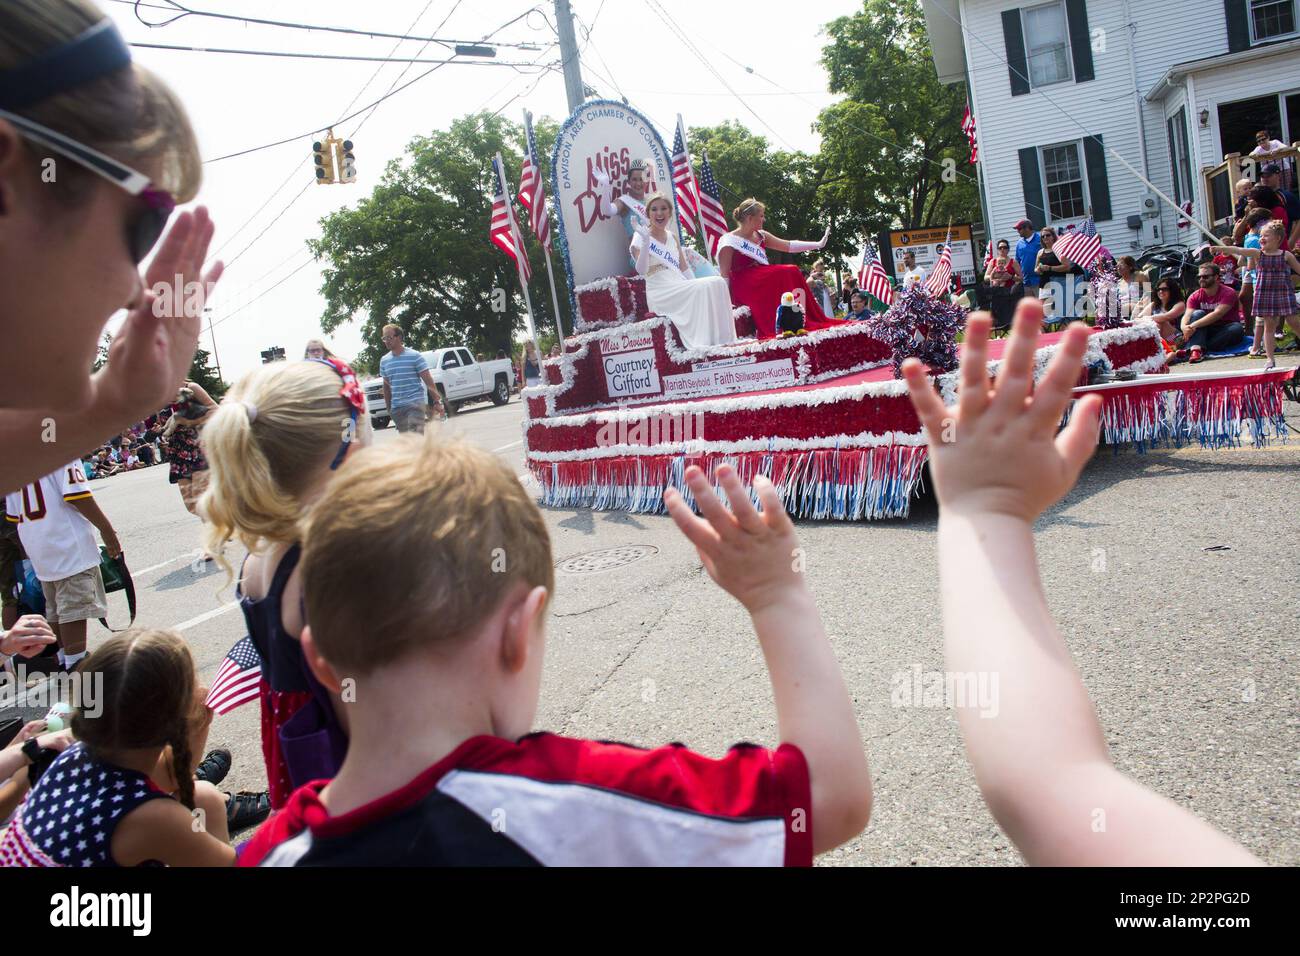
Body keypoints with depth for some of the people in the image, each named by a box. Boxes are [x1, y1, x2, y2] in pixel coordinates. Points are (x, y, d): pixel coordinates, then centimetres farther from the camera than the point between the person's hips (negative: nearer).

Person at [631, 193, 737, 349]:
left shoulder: (672, 236, 19)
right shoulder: (641, 237, 0)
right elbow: (641, 270, -15)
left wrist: (696, 286, 5)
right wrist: (645, 241, -26)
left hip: (679, 288, 6)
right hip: (660, 293, -6)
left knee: (718, 282, -20)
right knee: (706, 286, -29)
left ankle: (718, 340, -22)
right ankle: (701, 343, -28)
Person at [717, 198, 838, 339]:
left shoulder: (761, 236, 13)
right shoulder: (729, 241, -8)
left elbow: (789, 245, 16)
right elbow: (724, 275, -9)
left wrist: (819, 244, 14)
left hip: (765, 282, 8)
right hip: (744, 288, -7)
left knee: (792, 273, -17)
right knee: (785, 275, -26)